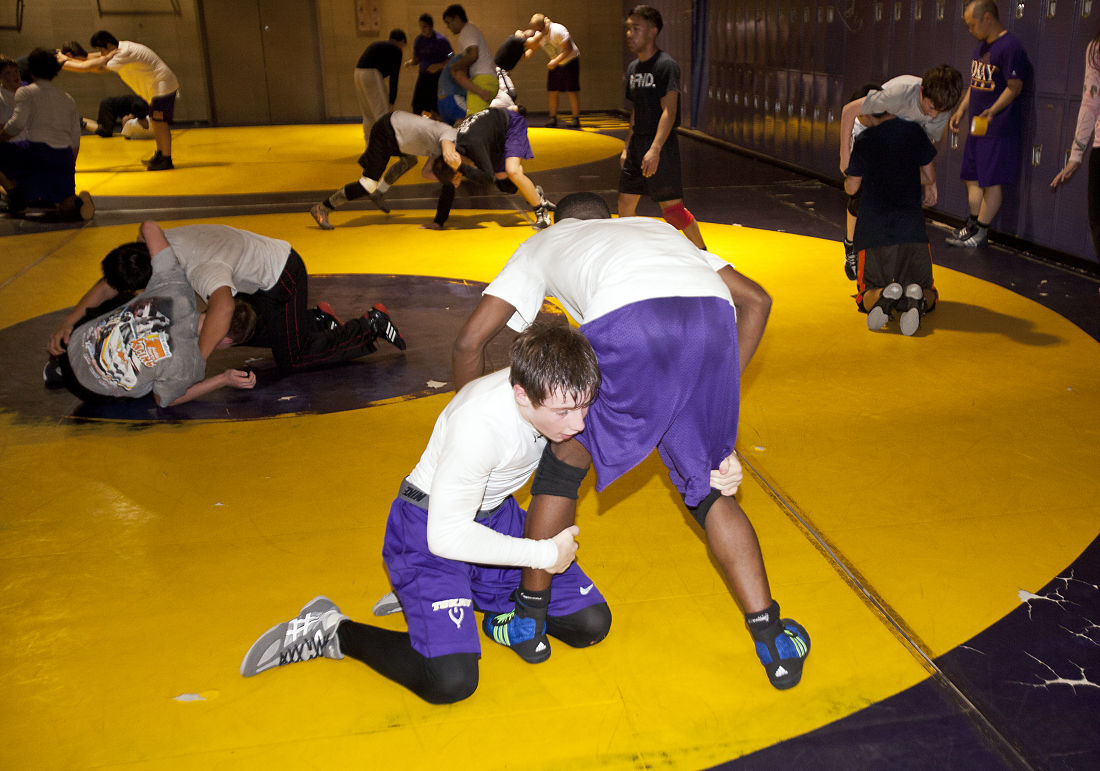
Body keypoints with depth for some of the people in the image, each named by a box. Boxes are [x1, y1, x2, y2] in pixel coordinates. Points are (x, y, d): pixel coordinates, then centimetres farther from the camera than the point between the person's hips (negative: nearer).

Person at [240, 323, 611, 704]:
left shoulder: (559, 393, -15)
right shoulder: (480, 425, -36)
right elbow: (447, 536, -28)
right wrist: (544, 553, -22)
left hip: (495, 515, 7)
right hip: (431, 527, -7)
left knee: (591, 623, 3)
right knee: (450, 681, -22)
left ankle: (484, 596, 22)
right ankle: (333, 631, 0)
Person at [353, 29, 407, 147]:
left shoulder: (379, 45, 25)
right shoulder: (396, 50, 2)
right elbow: (393, 78, -3)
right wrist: (392, 101, -1)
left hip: (358, 73, 8)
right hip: (371, 75, -8)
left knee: (368, 114, 15)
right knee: (382, 112, -5)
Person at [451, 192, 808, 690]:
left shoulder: (543, 243, 37)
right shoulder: (654, 227, 44)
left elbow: (469, 342, 28)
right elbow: (755, 298, 33)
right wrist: (717, 394, 33)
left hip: (627, 322, -3)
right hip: (713, 316, 3)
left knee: (563, 464, 21)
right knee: (708, 488, 22)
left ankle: (528, 620, 34)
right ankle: (776, 644, 22)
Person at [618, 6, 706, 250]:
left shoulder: (666, 65, -11)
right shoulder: (633, 68, 13)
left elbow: (669, 111, -19)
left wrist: (655, 150, -27)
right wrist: (627, 148, 18)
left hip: (661, 147, -8)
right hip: (637, 145, 8)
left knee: (672, 208, -6)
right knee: (625, 203, 8)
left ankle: (703, 253, 10)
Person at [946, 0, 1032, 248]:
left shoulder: (1010, 46, -15)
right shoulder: (982, 46, 15)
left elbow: (1014, 86, -19)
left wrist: (992, 111, -31)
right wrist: (961, 110, 16)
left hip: (999, 128, -10)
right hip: (978, 126, 10)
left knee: (992, 182, -4)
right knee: (972, 177, 13)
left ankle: (981, 232, 2)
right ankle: (973, 224, 23)